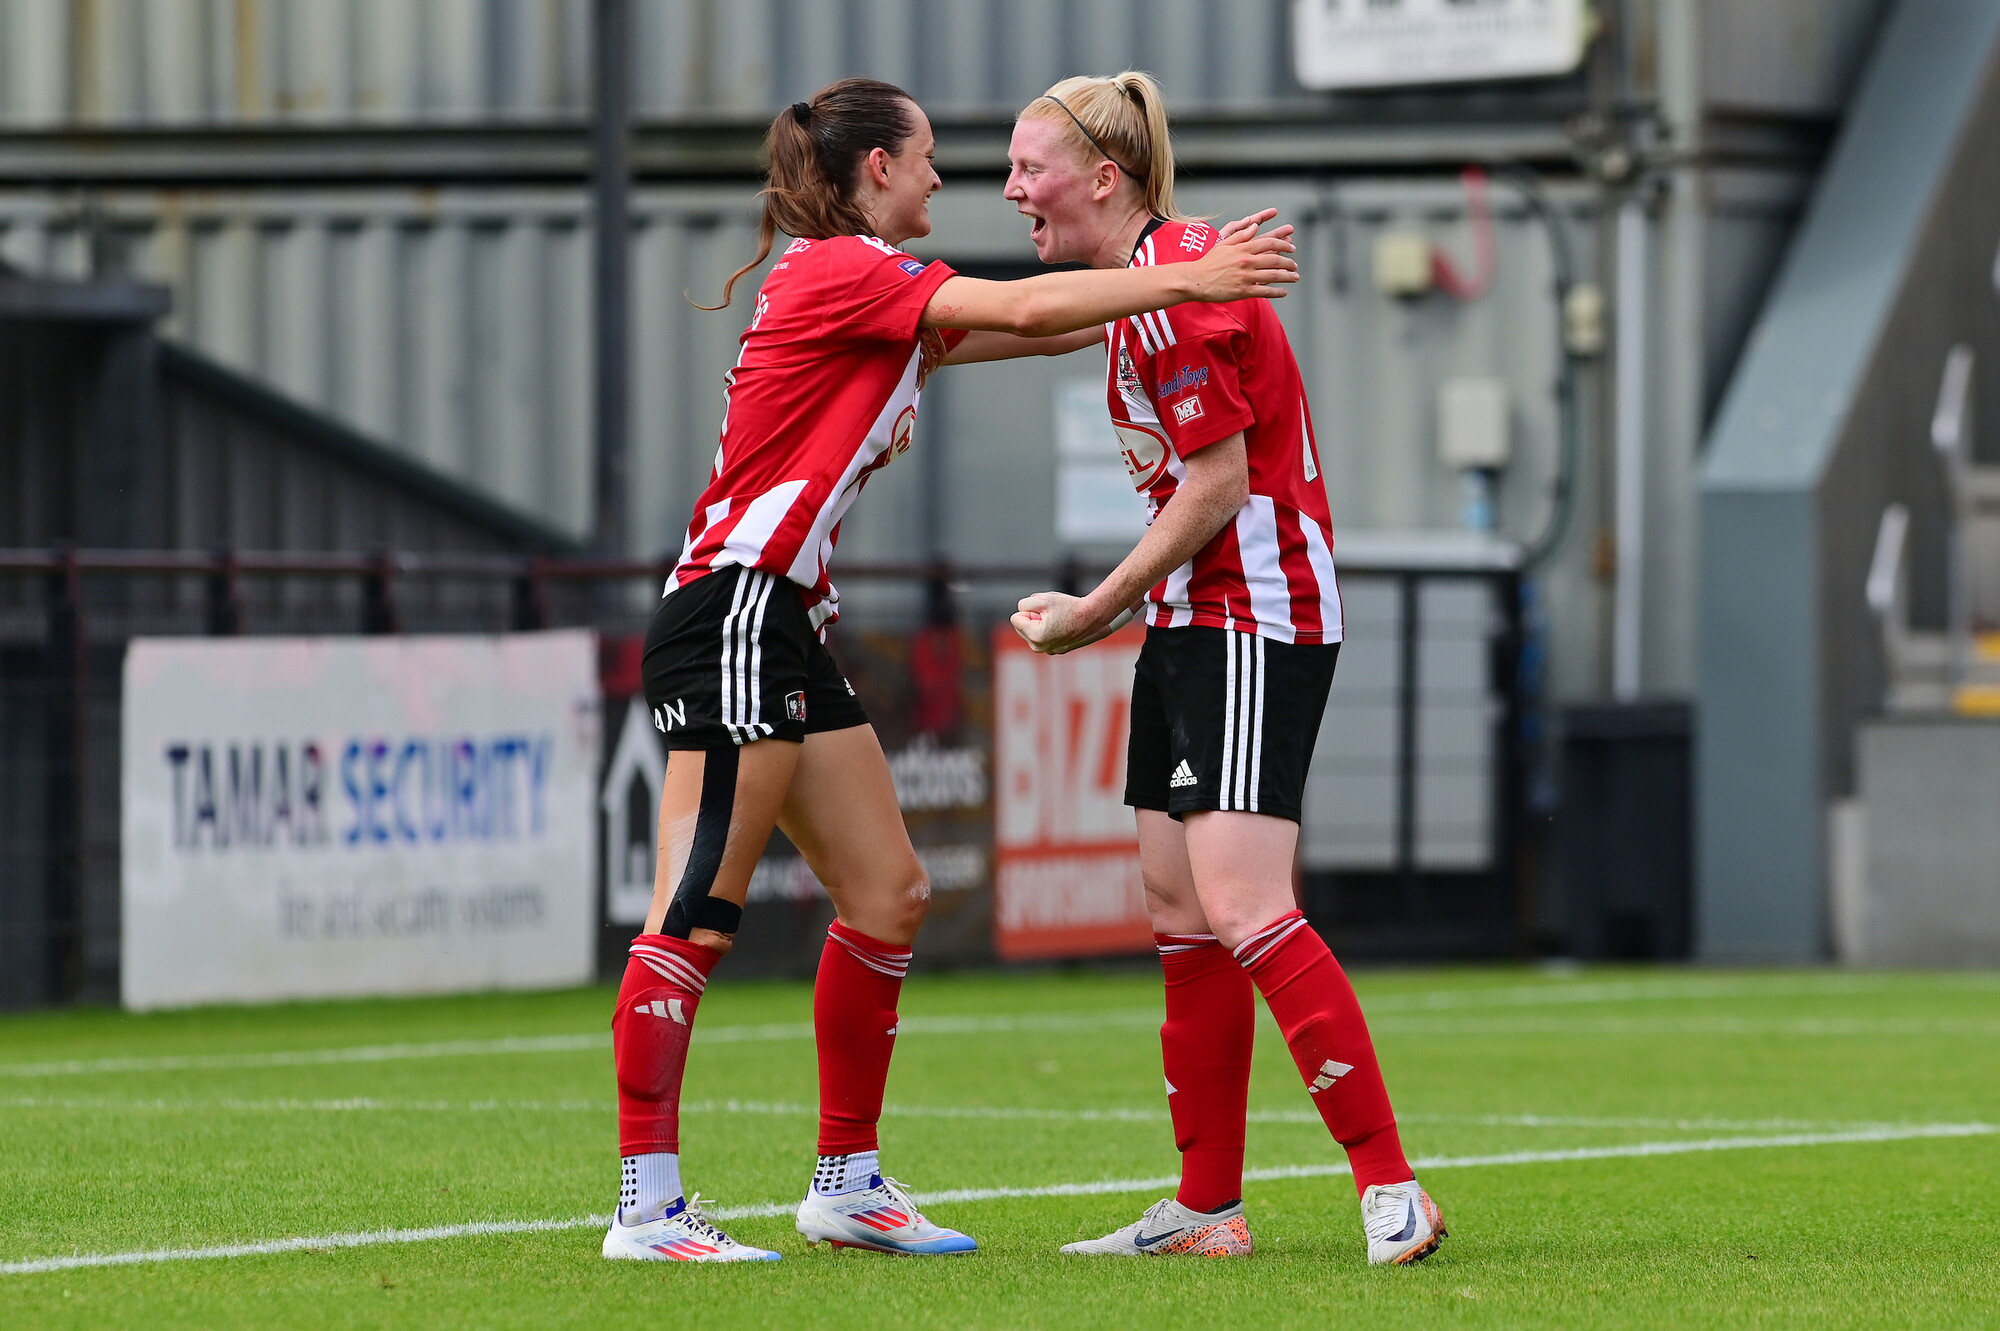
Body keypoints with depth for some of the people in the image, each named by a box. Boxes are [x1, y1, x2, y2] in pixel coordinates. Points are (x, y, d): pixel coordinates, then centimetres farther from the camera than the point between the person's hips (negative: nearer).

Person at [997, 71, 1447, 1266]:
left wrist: (1095, 614, -10)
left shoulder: (1173, 293, -17)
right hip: (1196, 623, 11)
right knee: (1181, 914, 8)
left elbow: (1216, 489, -18)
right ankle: (1208, 1209, 11)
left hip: (1256, 622, -11)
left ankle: (1393, 1188, -18)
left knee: (1243, 911, -18)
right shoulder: (1155, 273, 13)